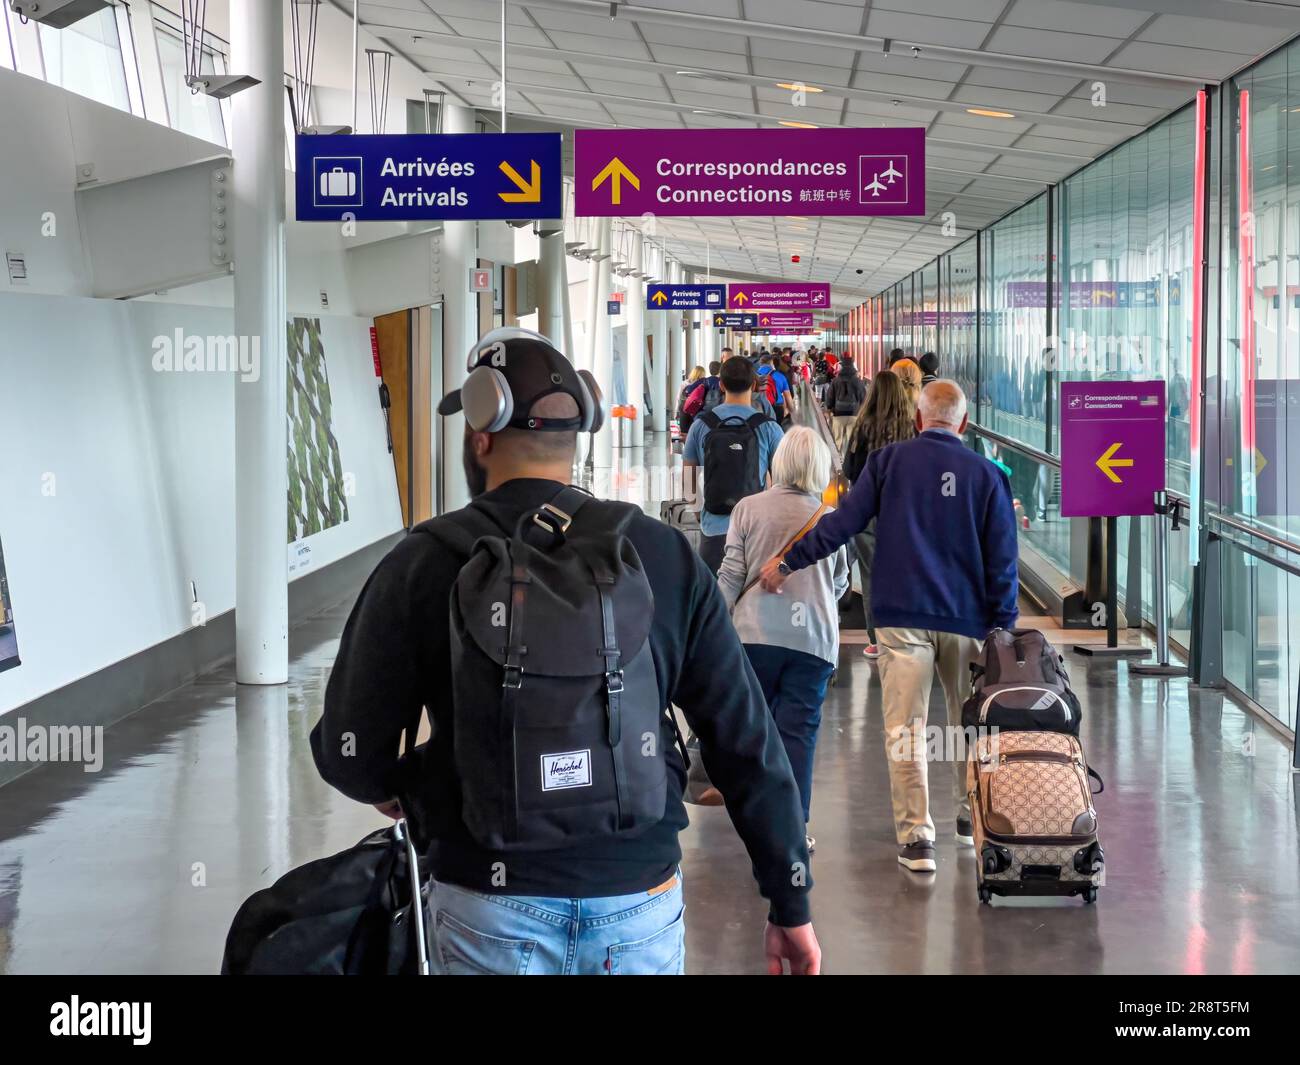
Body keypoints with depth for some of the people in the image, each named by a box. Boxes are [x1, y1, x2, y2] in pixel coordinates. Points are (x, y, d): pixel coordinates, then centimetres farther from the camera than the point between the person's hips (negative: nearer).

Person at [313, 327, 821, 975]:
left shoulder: (426, 564, -7)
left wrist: (400, 793, 18)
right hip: (641, 904, 2)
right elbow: (747, 741, -2)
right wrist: (790, 904, 6)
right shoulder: (664, 554, -1)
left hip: (493, 910, -2)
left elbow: (348, 751, -5)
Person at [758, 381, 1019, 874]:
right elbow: (1002, 560, 2)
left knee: (905, 730, -1)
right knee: (969, 723, 19)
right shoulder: (987, 475, 3)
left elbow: (843, 522, -5)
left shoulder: (889, 460, 1)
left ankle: (916, 836, -6)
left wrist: (789, 561, 2)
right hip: (967, 619, 2)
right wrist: (1003, 629, 7)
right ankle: (971, 815, 32)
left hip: (902, 616, -2)